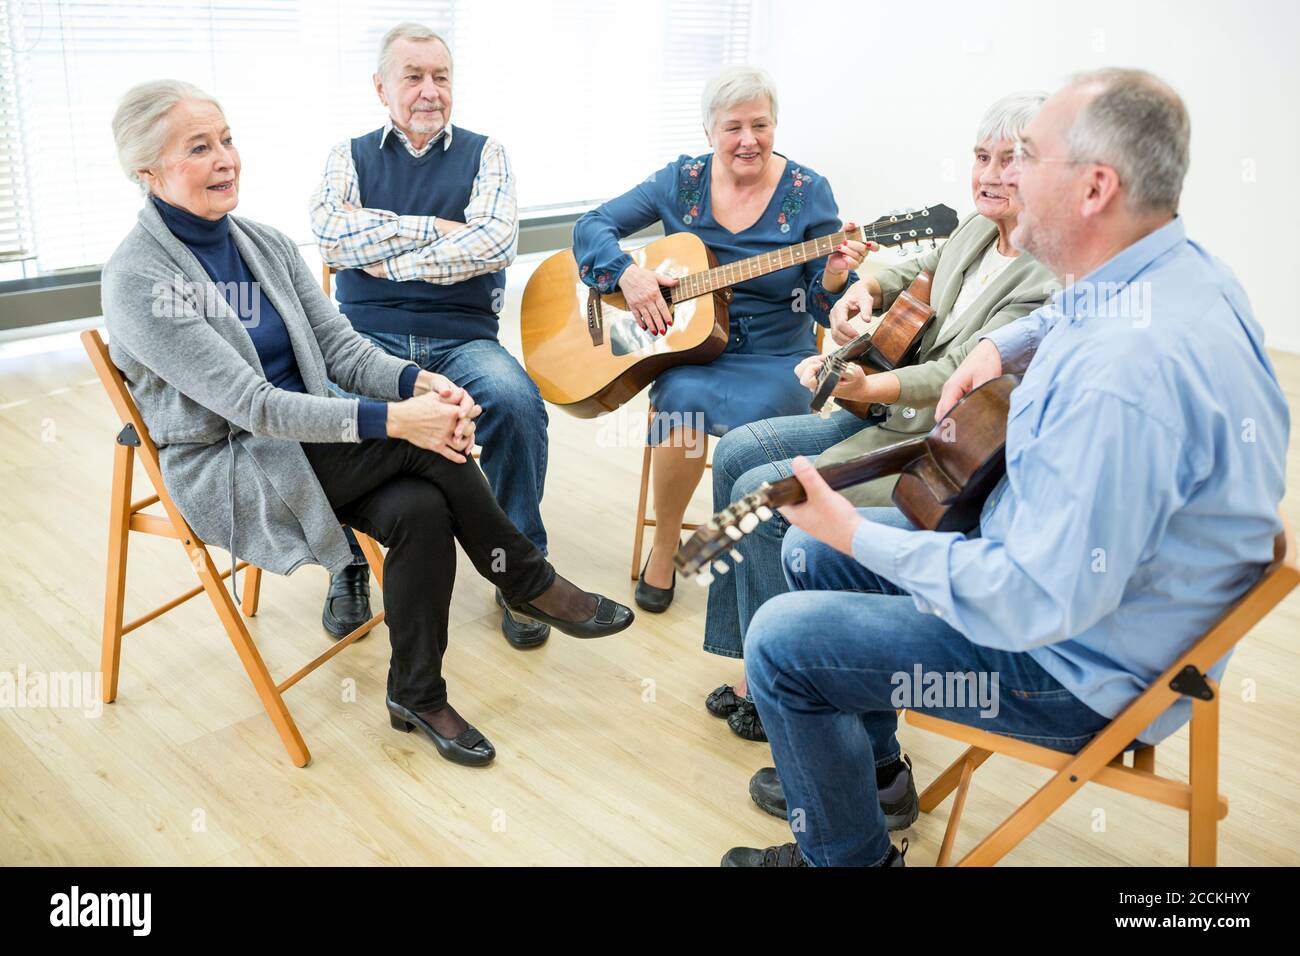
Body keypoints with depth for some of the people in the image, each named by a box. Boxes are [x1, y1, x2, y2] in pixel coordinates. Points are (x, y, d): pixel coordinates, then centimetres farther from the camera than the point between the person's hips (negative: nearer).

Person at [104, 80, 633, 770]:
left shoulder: (265, 245, 6)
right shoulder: (137, 280, -16)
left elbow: (342, 348, 0)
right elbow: (250, 404, -24)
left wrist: (419, 383, -23)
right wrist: (392, 421, -32)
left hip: (306, 439, 6)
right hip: (226, 474, -6)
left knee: (422, 510, -24)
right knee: (424, 445, -26)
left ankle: (417, 694, -4)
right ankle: (529, 584, -8)